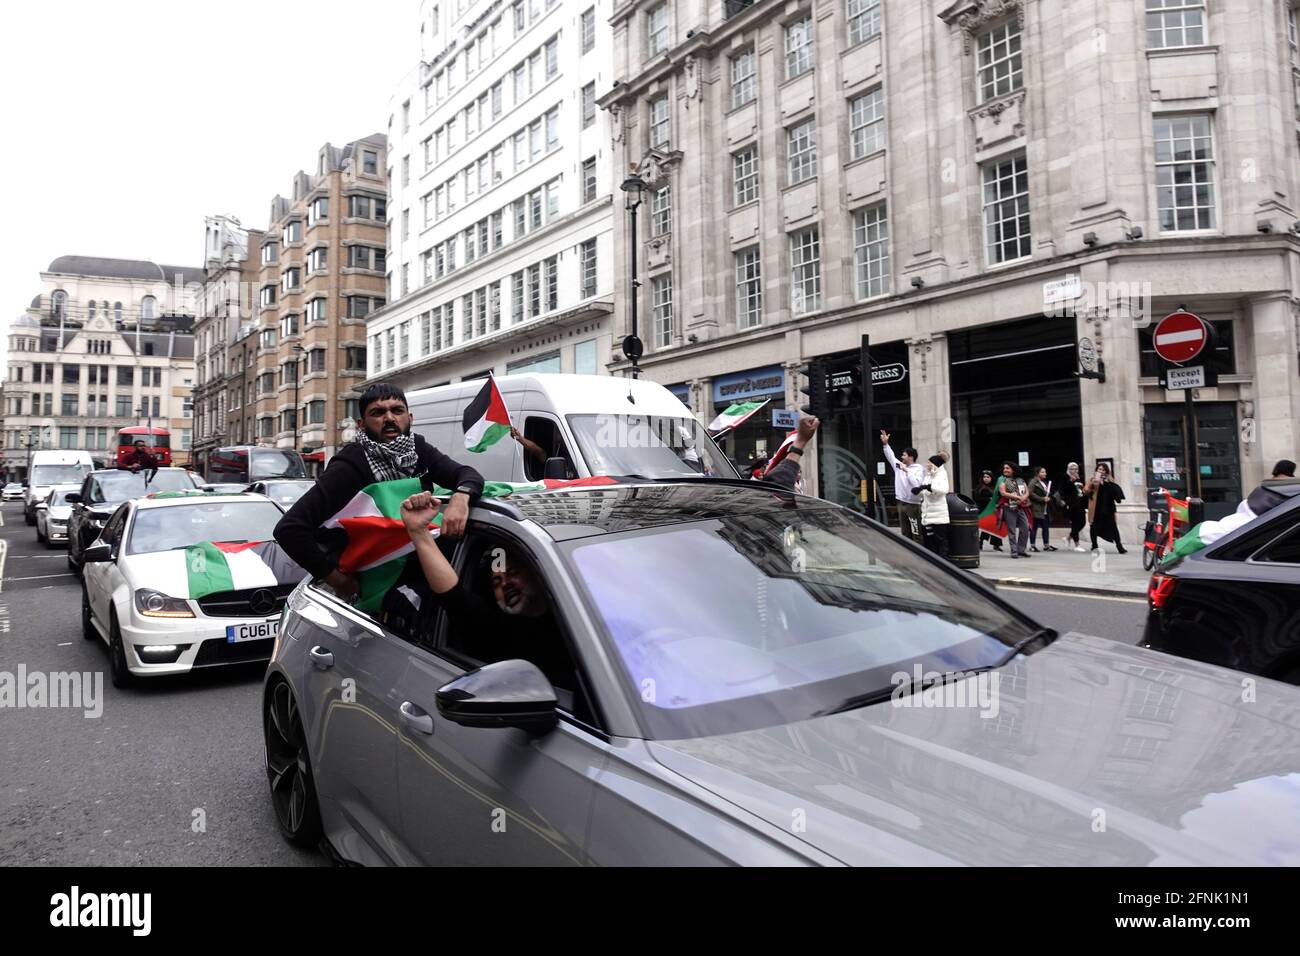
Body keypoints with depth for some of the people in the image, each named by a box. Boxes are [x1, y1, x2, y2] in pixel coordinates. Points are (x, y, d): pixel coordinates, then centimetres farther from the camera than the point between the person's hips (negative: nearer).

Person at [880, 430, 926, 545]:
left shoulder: (919, 469, -9)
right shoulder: (899, 466, 10)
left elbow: (916, 484, -22)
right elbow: (890, 456, 14)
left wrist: (907, 470, -21)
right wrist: (885, 444, 4)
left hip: (913, 505, -7)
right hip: (900, 503, 7)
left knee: (916, 534, -7)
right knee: (905, 533, 13)